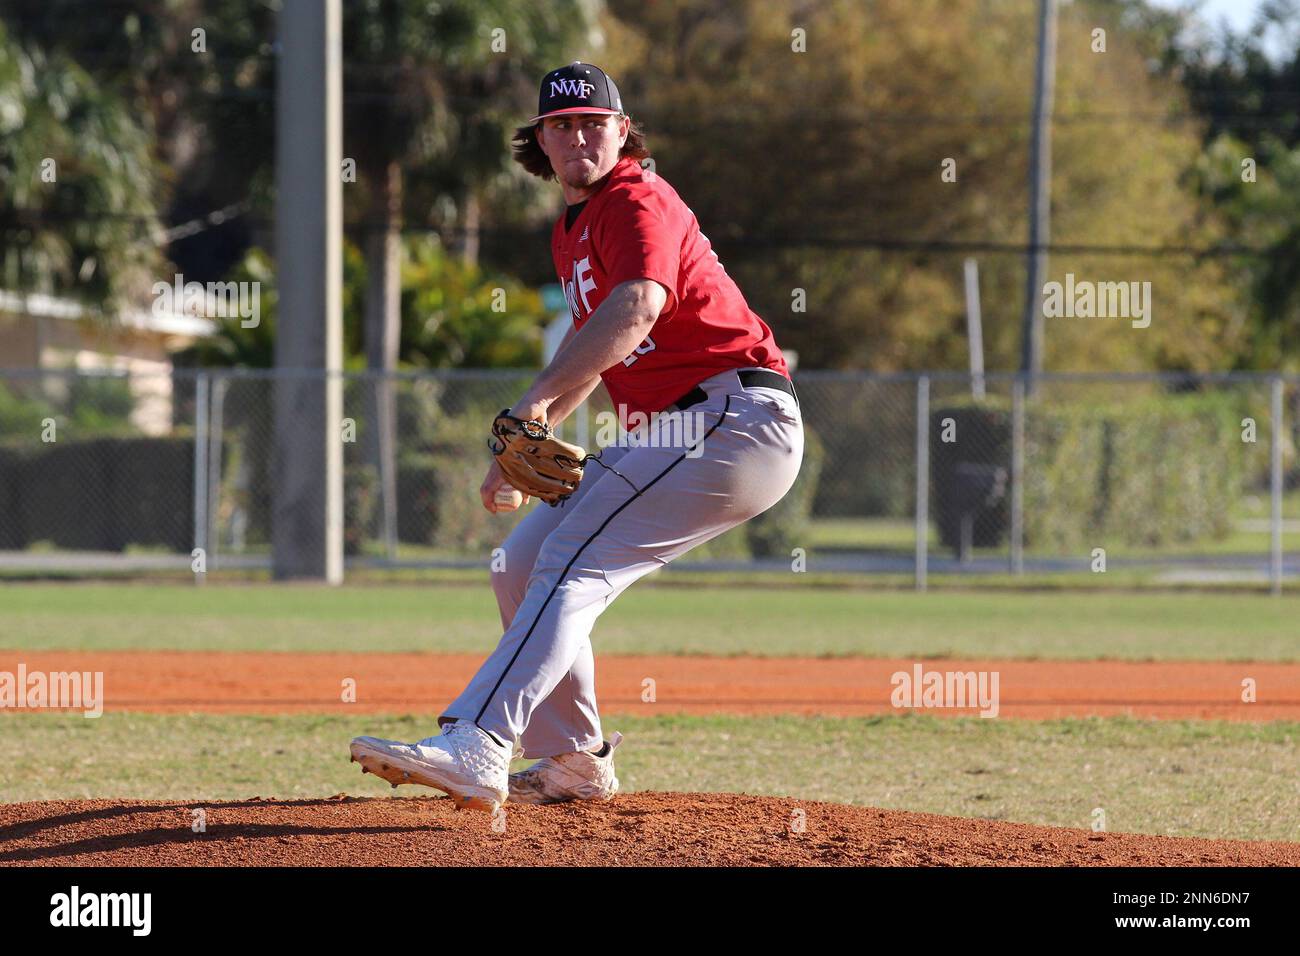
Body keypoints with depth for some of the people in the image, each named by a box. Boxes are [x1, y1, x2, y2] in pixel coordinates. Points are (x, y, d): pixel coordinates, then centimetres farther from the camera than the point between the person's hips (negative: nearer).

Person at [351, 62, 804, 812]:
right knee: (524, 565, 11)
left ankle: (474, 750, -35)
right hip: (664, 434, 10)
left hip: (733, 422, -10)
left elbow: (636, 308, -32)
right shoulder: (574, 229, 19)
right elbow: (595, 339, 32)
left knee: (572, 566, -22)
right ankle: (575, 762, 19)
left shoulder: (636, 202, -12)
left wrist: (539, 398, -40)